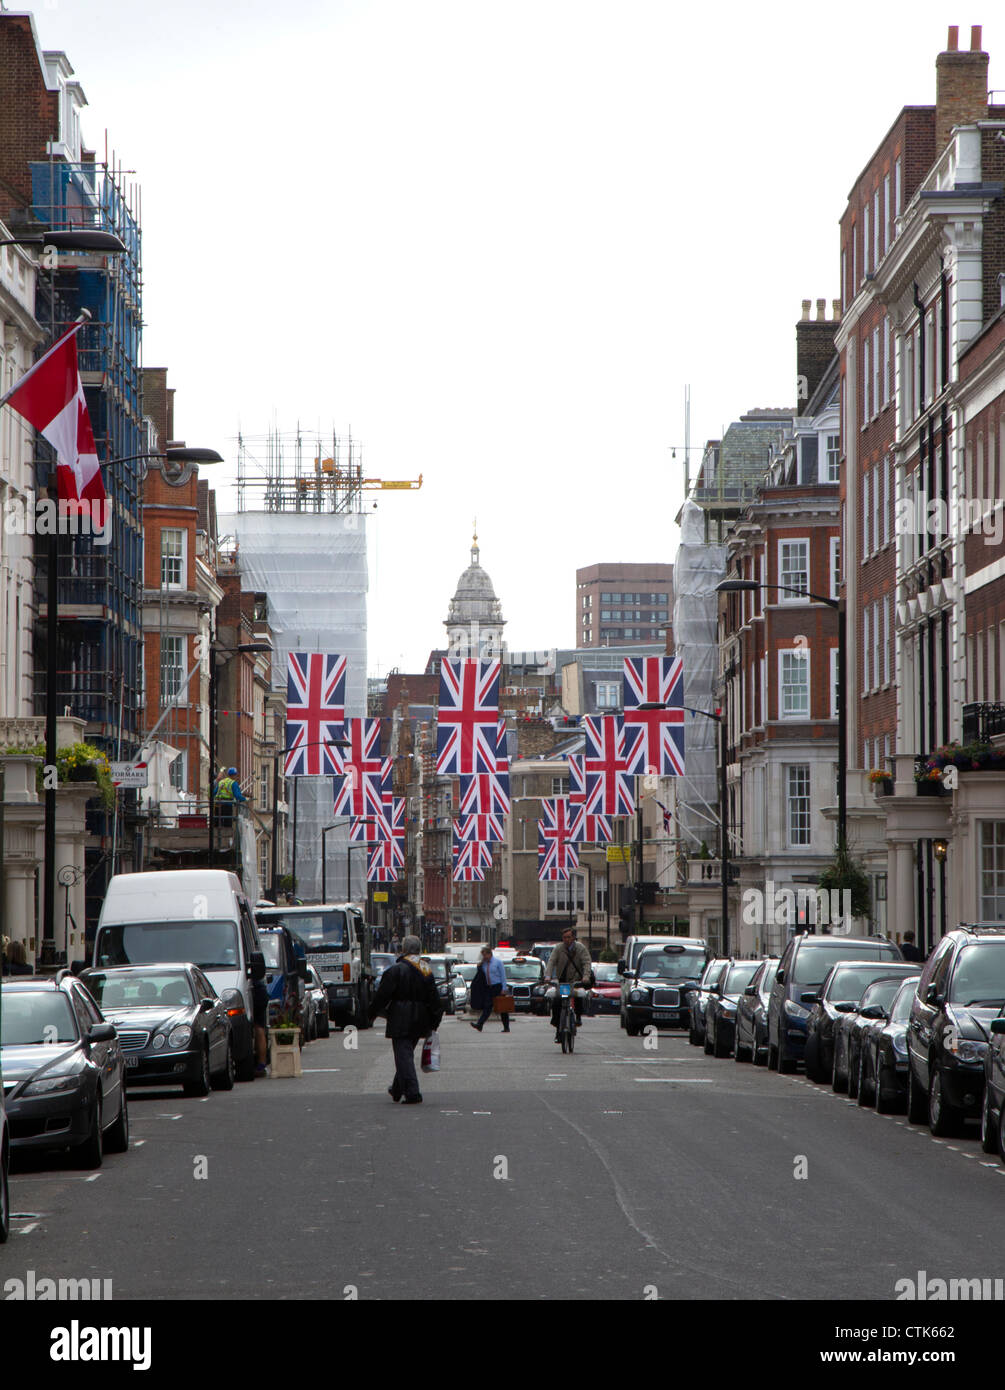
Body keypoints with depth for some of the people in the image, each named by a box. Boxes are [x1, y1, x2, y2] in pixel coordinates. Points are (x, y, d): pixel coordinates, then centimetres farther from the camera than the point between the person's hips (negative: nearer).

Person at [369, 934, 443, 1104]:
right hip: (419, 1022, 7)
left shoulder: (396, 970, -12)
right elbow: (434, 999, 10)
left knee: (404, 1056, -5)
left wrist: (373, 1014, 1)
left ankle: (413, 1094, -13)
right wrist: (433, 1024, 15)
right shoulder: (427, 971, 8)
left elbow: (382, 995, -11)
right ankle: (397, 1090, 31)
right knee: (406, 1054, 19)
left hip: (401, 1020, -7)